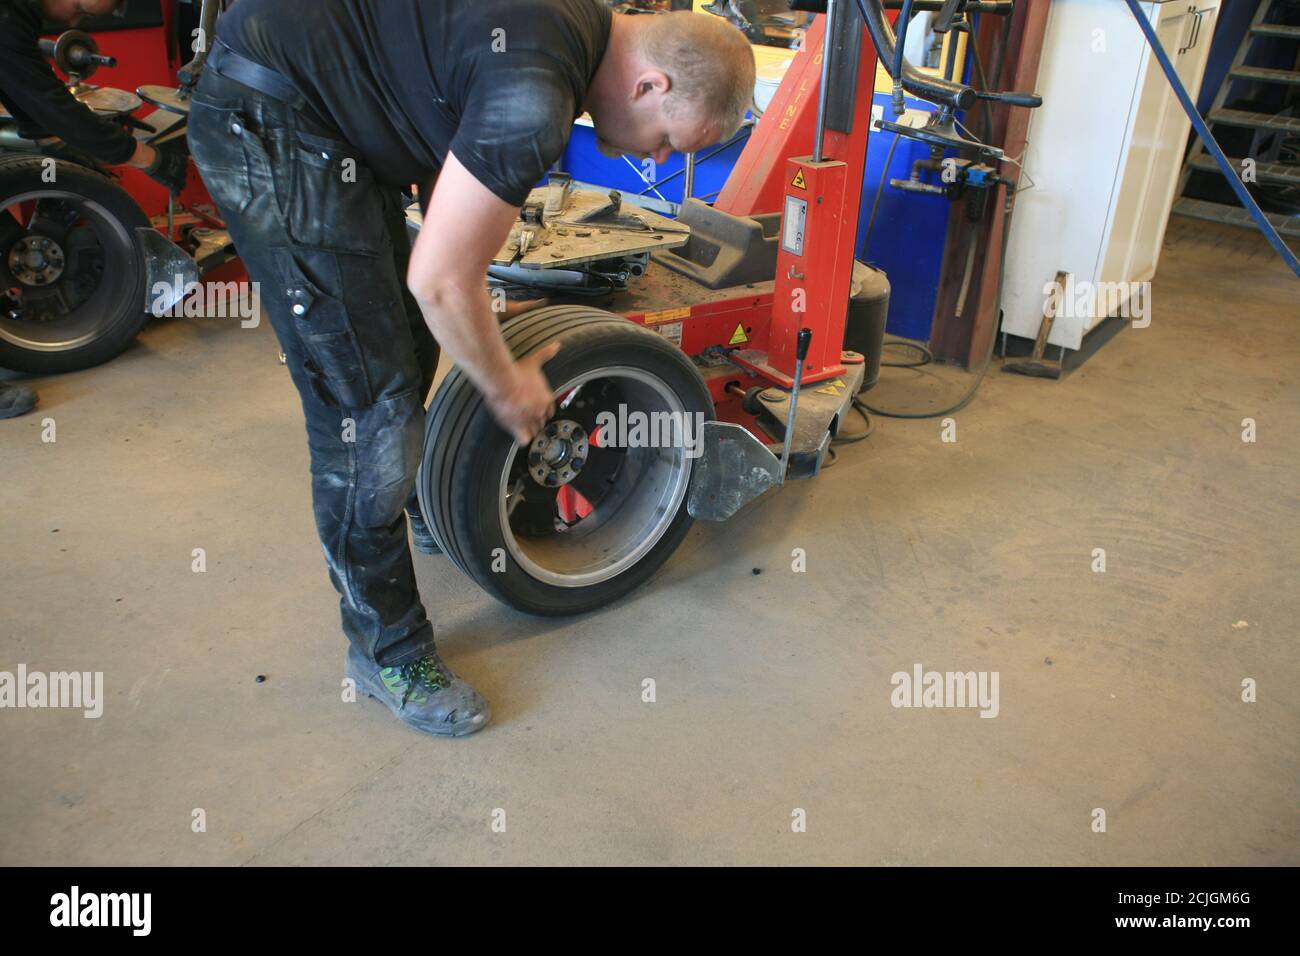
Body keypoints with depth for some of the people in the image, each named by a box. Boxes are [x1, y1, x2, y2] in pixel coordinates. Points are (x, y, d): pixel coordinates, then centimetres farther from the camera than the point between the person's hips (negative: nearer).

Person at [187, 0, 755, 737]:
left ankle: (424, 508, 48)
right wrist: (507, 387, -5)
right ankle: (386, 649, 8)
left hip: (323, 115, 10)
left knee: (408, 342, 22)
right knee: (369, 400, -8)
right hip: (270, 127, -10)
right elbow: (441, 281, -22)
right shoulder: (537, 91, -27)